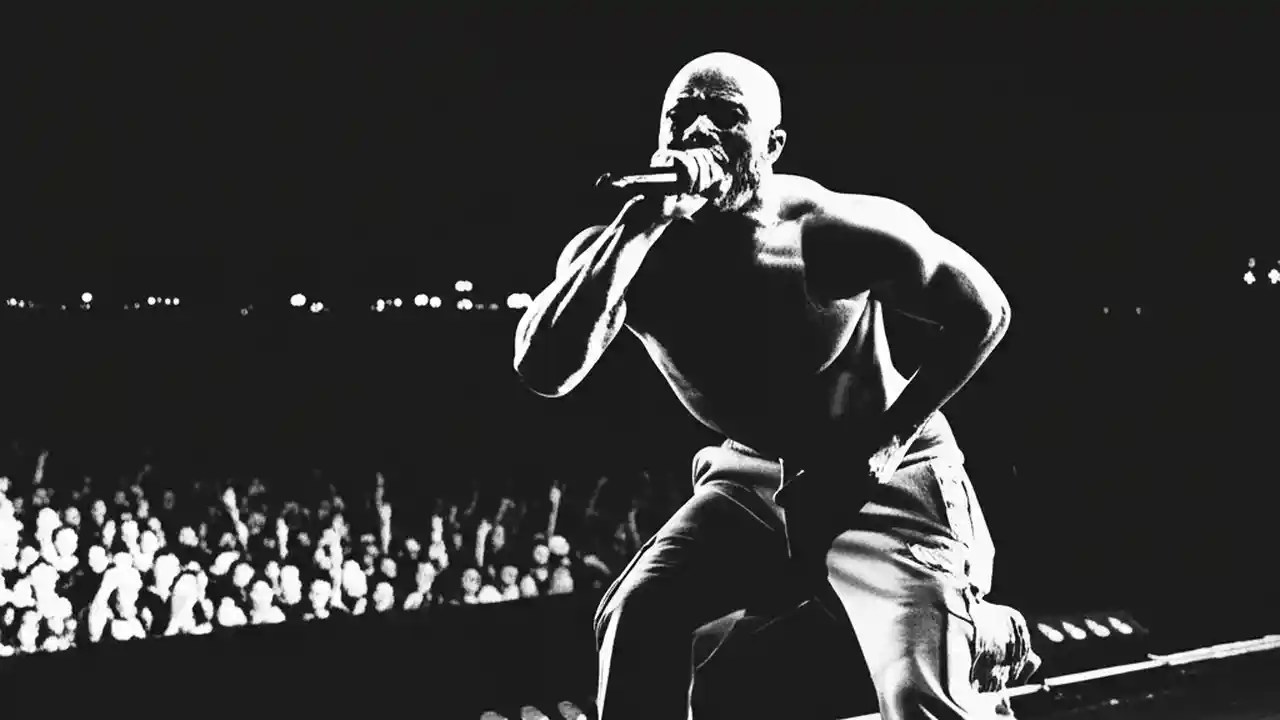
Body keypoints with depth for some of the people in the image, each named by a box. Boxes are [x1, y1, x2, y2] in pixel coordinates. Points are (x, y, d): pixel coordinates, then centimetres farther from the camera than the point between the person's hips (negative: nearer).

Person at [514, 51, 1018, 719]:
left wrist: (879, 443, -20)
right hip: (752, 484, 4)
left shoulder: (835, 231, -23)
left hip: (882, 484, -4)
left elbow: (982, 312, -13)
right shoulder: (624, 253, -16)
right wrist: (640, 221, -40)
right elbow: (541, 371, -34)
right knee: (635, 616, -17)